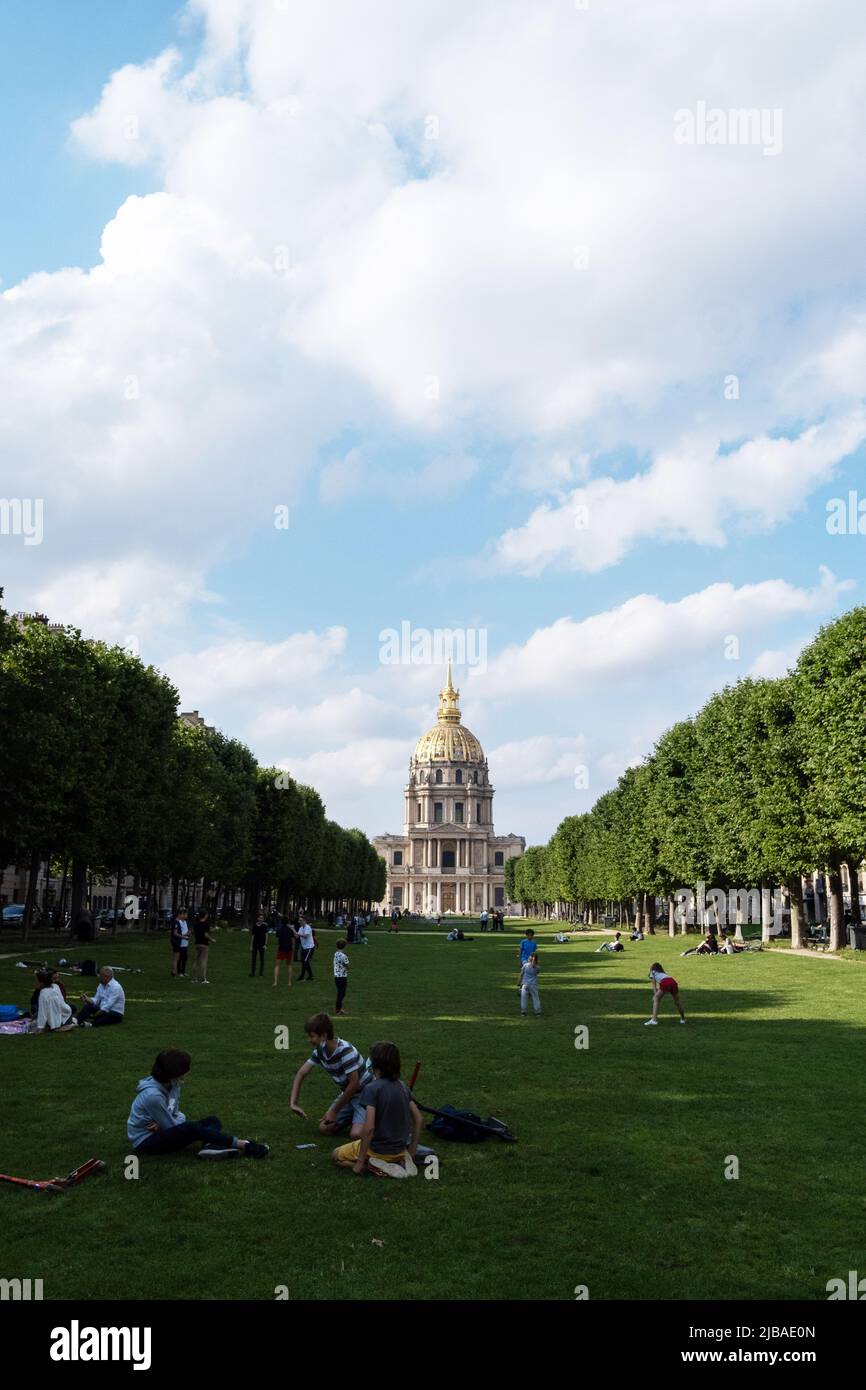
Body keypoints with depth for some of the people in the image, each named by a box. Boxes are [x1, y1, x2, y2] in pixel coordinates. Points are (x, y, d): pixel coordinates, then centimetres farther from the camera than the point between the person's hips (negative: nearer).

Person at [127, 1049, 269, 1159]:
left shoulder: (173, 1085, -2)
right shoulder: (152, 1095, -28)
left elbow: (177, 1114, 4)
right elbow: (171, 1126, -21)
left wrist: (164, 1124, -17)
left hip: (163, 1132, 9)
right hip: (146, 1141, -9)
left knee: (213, 1120, -4)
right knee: (191, 1128, -32)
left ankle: (209, 1146, -37)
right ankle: (243, 1145, -30)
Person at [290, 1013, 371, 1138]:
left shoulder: (346, 1050, -30)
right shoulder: (320, 1051, -6)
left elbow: (354, 1083, -27)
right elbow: (301, 1073, 1)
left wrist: (334, 1111, -18)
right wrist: (293, 1103, -12)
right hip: (348, 1093, 7)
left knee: (356, 1134, -24)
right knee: (324, 1128, -5)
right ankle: (353, 1116, 17)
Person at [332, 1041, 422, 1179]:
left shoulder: (372, 1088, -20)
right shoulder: (402, 1086, 0)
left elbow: (369, 1128, -25)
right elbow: (418, 1119, 4)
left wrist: (360, 1161, -16)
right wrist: (411, 1152, 13)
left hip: (378, 1150, -6)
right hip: (400, 1149, 6)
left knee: (336, 1155, 16)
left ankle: (377, 1168, -5)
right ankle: (401, 1161, 7)